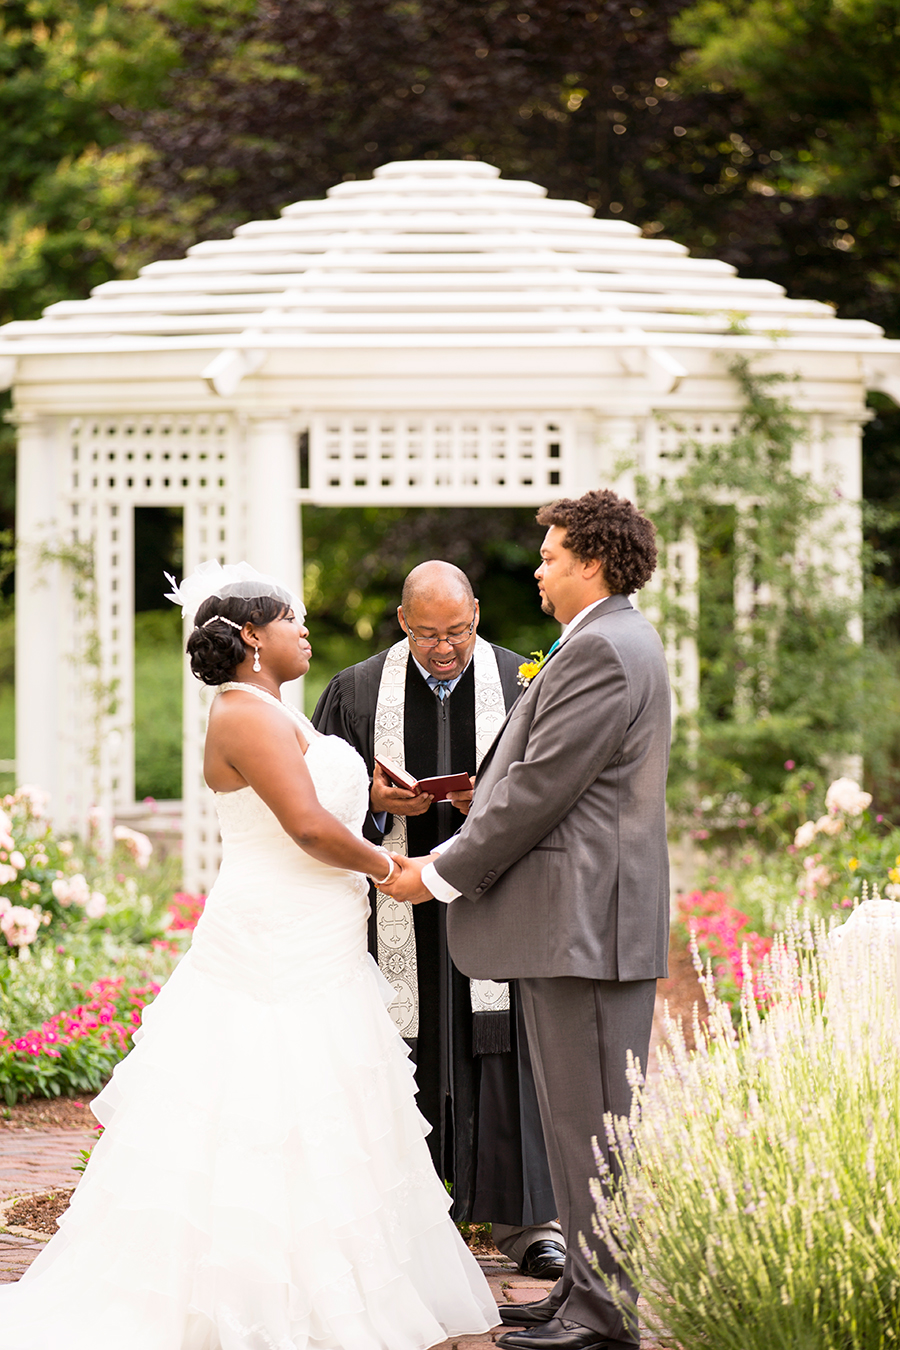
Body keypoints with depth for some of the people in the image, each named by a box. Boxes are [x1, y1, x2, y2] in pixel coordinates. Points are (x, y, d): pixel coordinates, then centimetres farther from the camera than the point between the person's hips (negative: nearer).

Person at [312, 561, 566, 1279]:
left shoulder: (522, 683, 5)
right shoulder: (357, 692, 7)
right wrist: (377, 804, -11)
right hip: (397, 904, 1)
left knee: (504, 1051, -4)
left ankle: (525, 1219, 3)